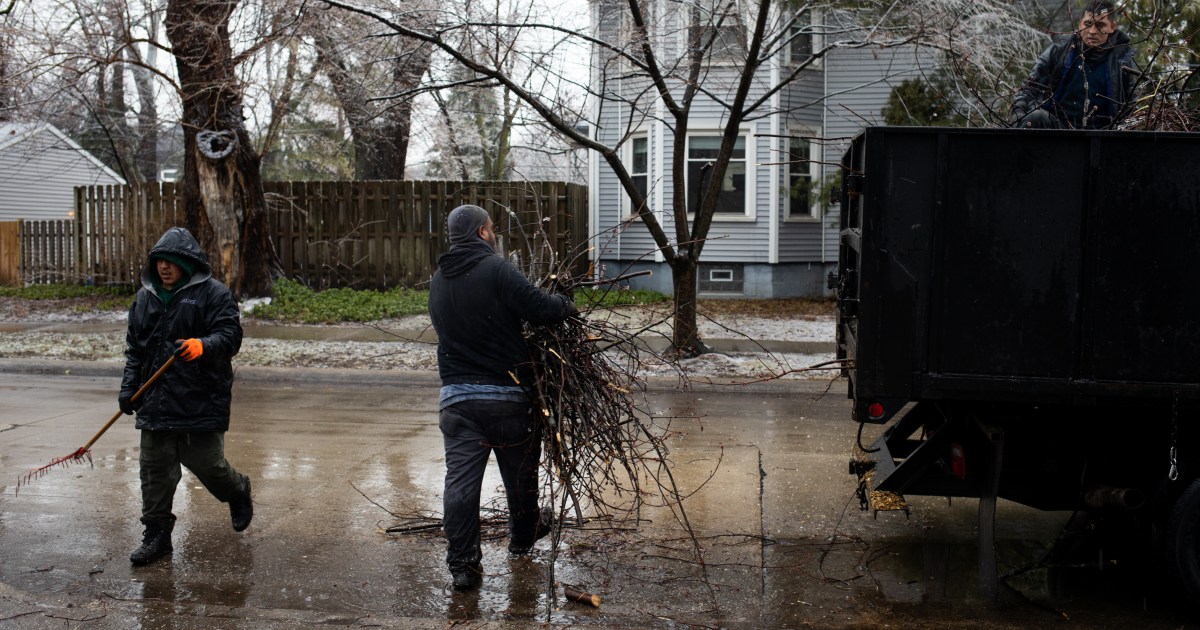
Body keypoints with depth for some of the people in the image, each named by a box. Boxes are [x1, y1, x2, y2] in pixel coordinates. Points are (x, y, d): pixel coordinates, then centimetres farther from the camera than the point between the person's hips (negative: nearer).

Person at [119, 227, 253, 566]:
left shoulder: (213, 294, -5)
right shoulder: (145, 297, 13)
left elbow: (230, 335, -14)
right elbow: (134, 347, 20)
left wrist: (203, 345, -34)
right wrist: (129, 388, 12)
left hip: (202, 401, -5)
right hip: (156, 401, 5)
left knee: (206, 463, 1)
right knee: (155, 468, 5)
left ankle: (239, 493, 34)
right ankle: (156, 535, 15)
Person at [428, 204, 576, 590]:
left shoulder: (438, 281, 10)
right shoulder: (495, 270, -14)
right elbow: (540, 309, -20)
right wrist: (566, 306, 2)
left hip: (455, 396, 5)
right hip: (507, 395, -4)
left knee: (460, 480, 2)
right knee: (519, 473, 18)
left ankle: (462, 564, -2)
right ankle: (523, 537, 39)